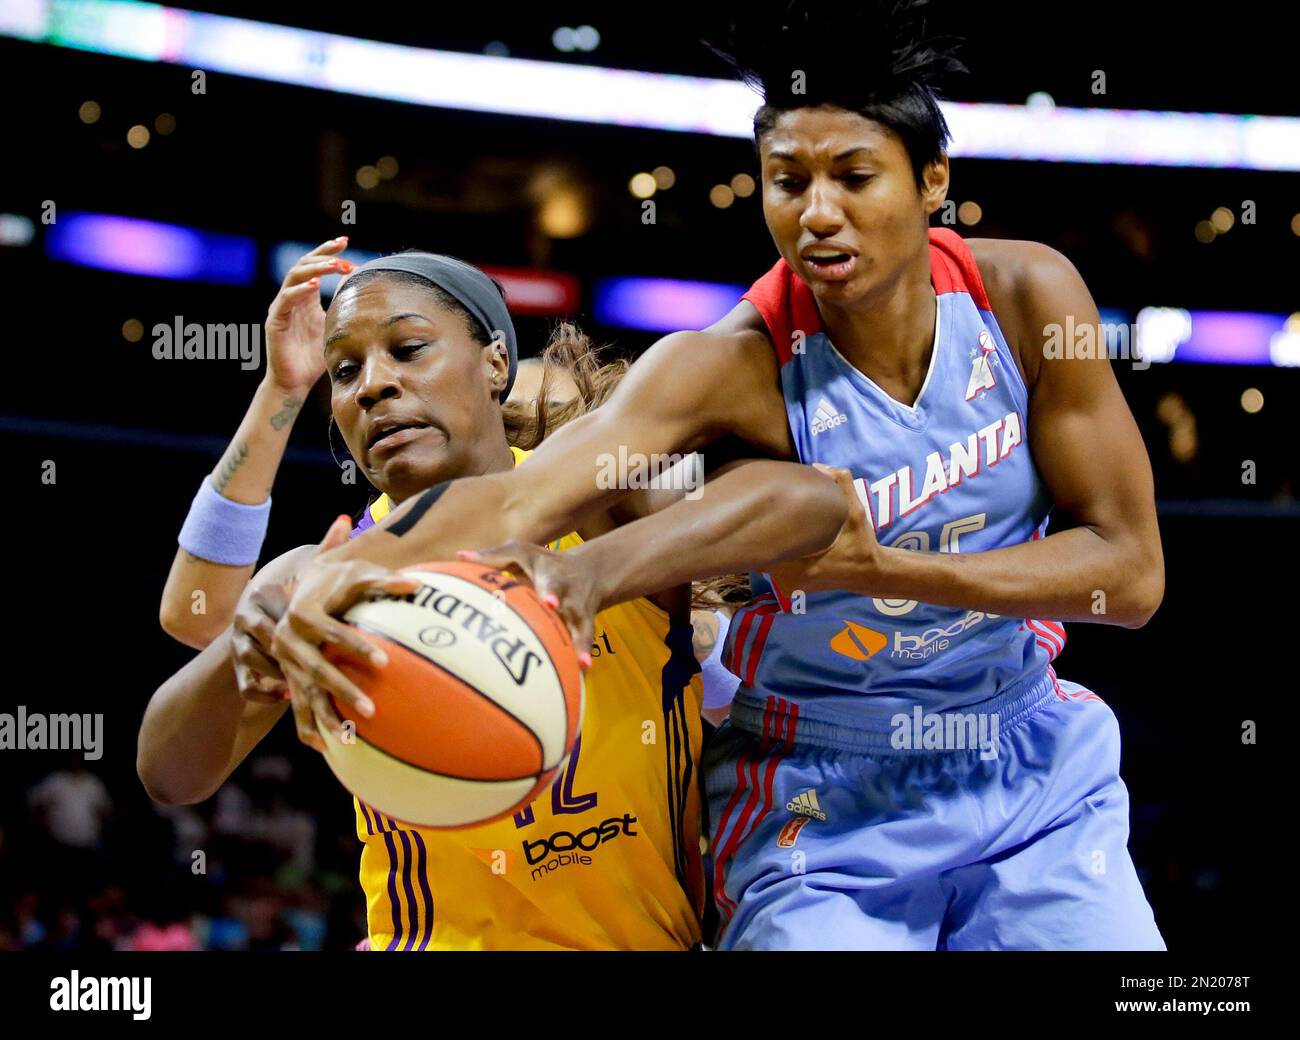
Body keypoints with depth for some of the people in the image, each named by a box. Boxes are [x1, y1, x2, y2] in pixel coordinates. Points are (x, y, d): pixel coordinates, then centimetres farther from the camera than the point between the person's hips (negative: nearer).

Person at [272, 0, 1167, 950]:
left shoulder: (1025, 295, -13)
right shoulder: (733, 364, -21)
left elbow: (1132, 570, -11)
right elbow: (520, 497, -37)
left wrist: (890, 567, -24)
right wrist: (354, 571, -58)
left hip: (1034, 775, 3)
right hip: (827, 808, -3)